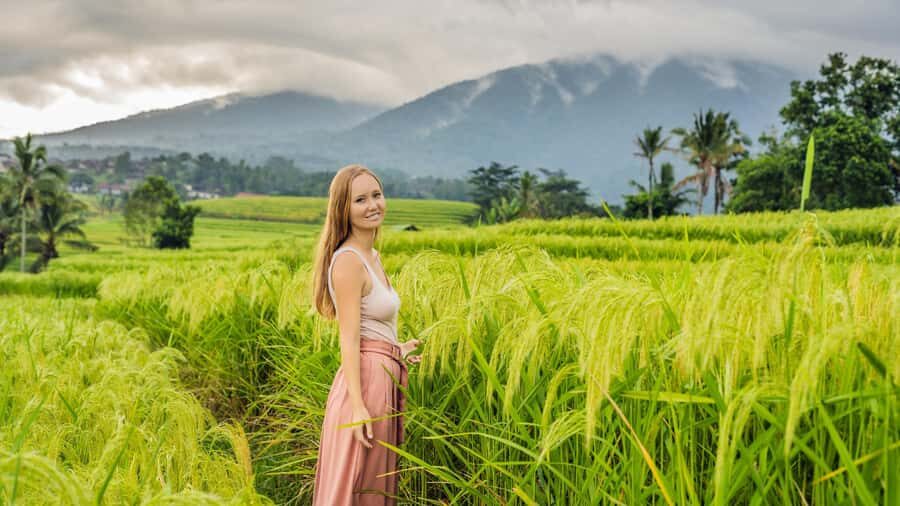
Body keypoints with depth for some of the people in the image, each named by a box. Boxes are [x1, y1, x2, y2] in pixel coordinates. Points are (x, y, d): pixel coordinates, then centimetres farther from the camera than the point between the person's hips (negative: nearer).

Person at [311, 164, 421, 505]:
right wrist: (358, 407, -23)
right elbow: (349, 339, -19)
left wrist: (397, 348, 16)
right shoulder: (348, 260, -14)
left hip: (384, 380, 9)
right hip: (366, 381, -9)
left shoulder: (371, 257, 14)